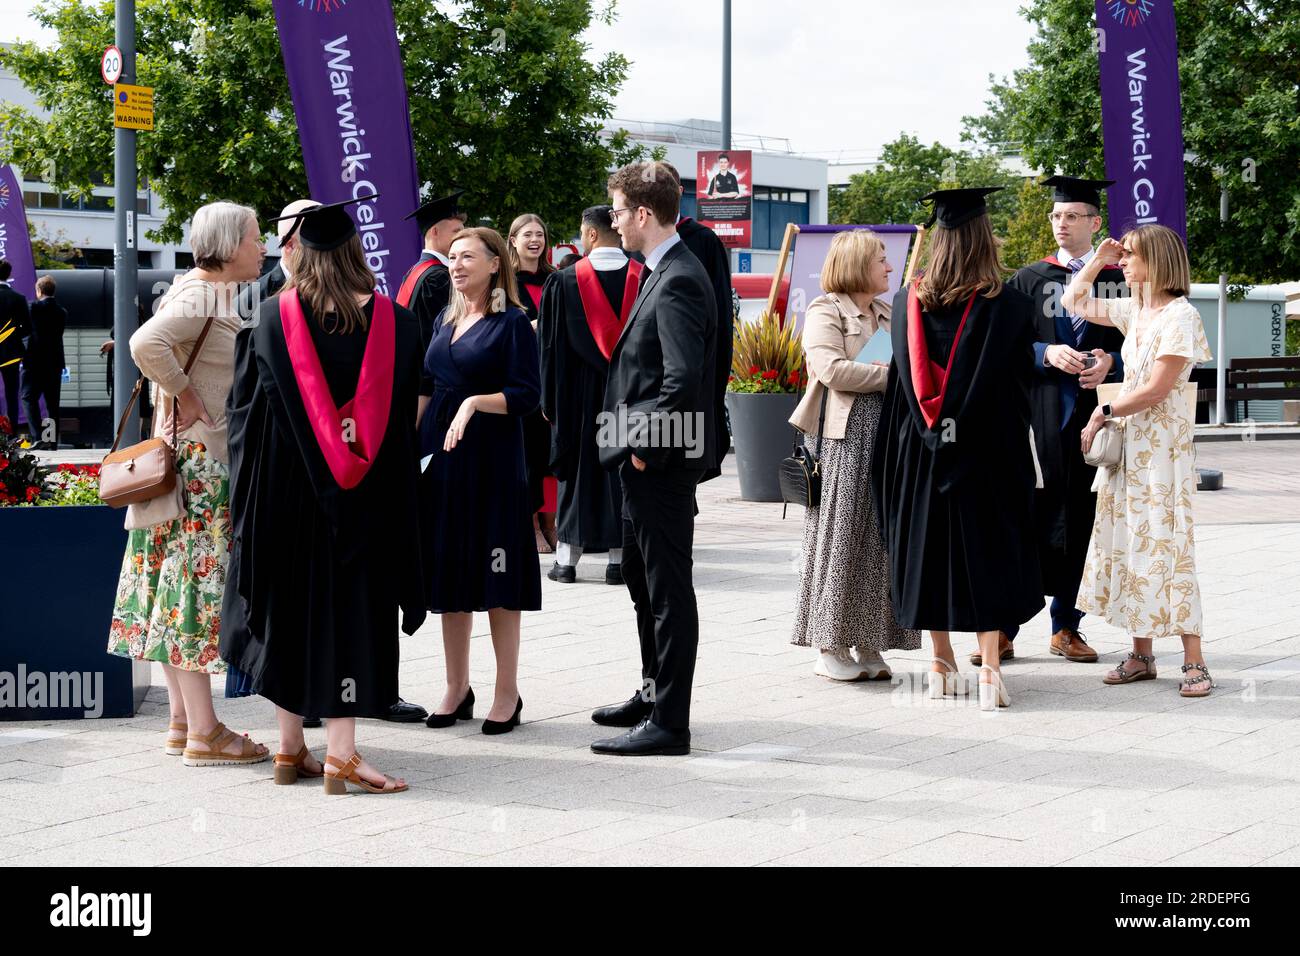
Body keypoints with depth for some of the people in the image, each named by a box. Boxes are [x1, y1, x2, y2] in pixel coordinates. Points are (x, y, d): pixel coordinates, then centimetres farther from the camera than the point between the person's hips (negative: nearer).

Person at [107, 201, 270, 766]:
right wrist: (183, 396, -20)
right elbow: (146, 343, -31)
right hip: (198, 460, -10)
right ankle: (202, 733, -4)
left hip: (209, 460, 10)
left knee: (179, 589, 11)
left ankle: (183, 722, 17)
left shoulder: (215, 294, 14)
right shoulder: (200, 295, -15)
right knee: (197, 588, -7)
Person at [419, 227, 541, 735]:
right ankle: (457, 689, 17)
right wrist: (409, 442, 9)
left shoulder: (512, 323, -5)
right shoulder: (446, 322, 14)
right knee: (449, 576, 9)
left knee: (495, 577, -2)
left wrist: (475, 402, -24)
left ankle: (507, 693, 7)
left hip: (492, 462, -6)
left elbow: (526, 396, -11)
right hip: (440, 458, 6)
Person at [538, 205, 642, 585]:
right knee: (622, 467, 7)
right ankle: (618, 557, 6)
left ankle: (567, 558, 9)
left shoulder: (566, 281, -6)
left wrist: (549, 397, 4)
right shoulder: (643, 278, -2)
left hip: (581, 394, -1)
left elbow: (552, 343, -2)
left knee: (578, 468, 8)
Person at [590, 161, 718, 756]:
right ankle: (654, 693, 36)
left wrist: (646, 447, -20)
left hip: (662, 462, -11)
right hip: (645, 459, 11)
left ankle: (669, 723, 3)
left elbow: (683, 378, -27)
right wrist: (632, 443, 14)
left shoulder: (677, 283, -19)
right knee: (642, 581, 21)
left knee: (668, 592, -3)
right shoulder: (662, 273, 13)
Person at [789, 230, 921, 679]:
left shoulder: (888, 314, 21)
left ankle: (868, 645, 10)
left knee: (880, 541, 5)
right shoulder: (824, 312, -3)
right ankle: (831, 646, 2)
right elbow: (831, 368, -17)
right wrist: (890, 374, -12)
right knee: (840, 539, -4)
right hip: (844, 438, -7)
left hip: (888, 438, 7)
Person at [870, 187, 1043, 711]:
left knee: (931, 549, 12)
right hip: (987, 451, -3)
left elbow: (900, 375, 8)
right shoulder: (1007, 303, -9)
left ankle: (942, 665, 18)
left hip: (922, 450, 3)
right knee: (987, 550, 2)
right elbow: (1023, 374, -2)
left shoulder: (909, 299, -1)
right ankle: (989, 670, -3)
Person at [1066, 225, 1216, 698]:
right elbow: (1073, 302, 23)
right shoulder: (1134, 310, 10)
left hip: (1163, 444, -8)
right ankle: (1142, 655, 12)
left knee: (1165, 545, -9)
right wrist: (1098, 261, 13)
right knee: (1130, 543, 7)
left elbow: (1157, 389, -17)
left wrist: (1104, 412, -8)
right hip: (1128, 442, 8)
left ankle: (1194, 662, -6)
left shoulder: (1180, 315, -13)